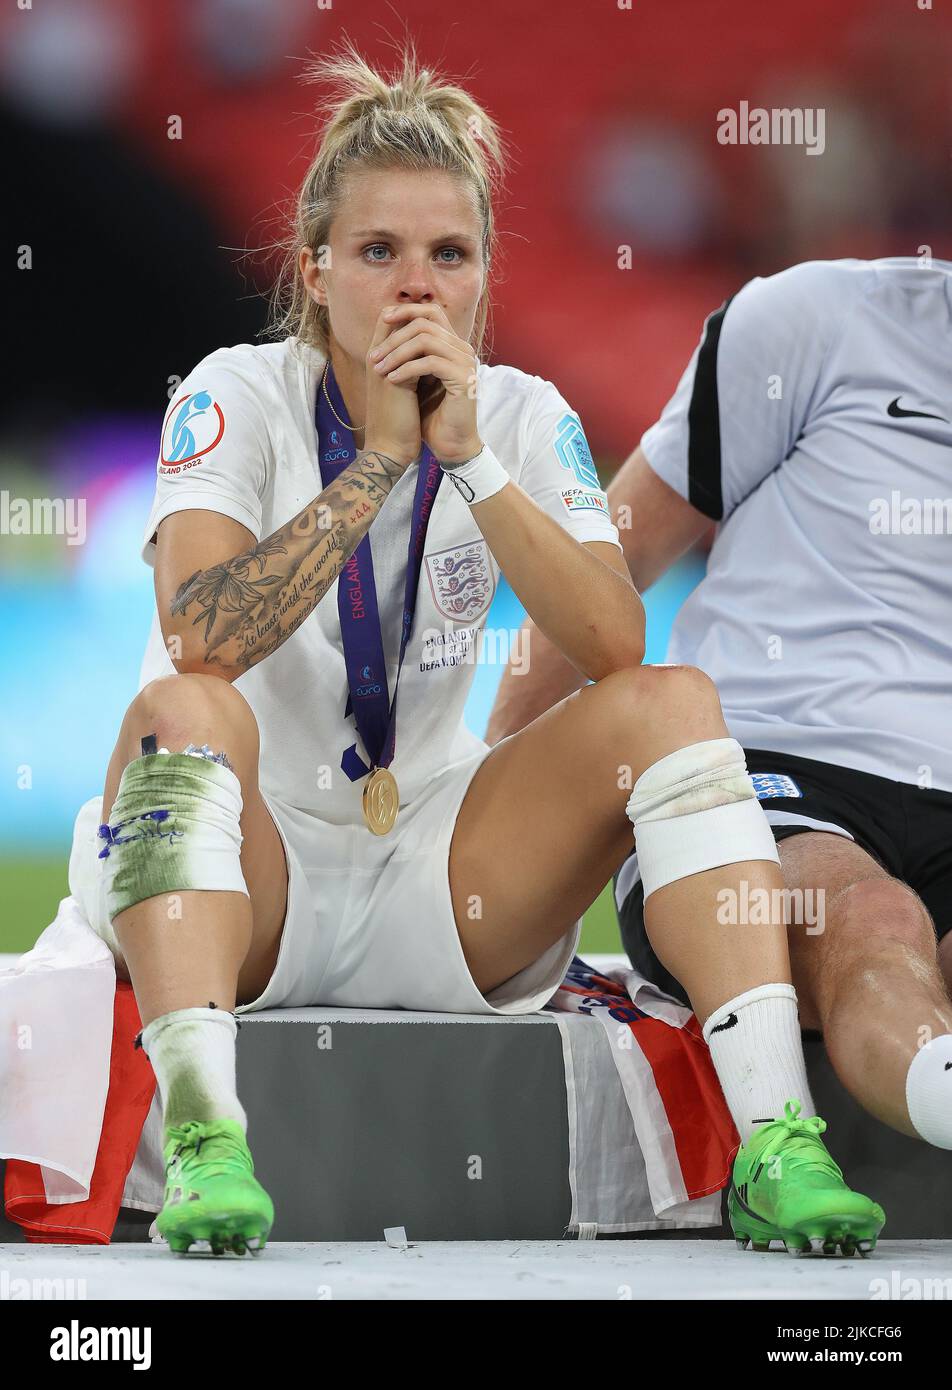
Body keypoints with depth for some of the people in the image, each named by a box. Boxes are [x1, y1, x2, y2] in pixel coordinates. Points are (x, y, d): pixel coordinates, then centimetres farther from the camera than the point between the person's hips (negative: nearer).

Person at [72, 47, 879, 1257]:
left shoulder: (523, 418, 0)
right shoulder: (240, 399, -9)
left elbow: (614, 652, -15)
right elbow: (201, 642, -27)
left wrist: (472, 457, -22)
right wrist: (382, 456, -26)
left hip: (436, 899, 3)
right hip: (246, 886, -3)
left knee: (670, 702, -16)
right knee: (182, 713, -33)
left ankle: (774, 1129, -31)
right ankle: (201, 1136, -49)